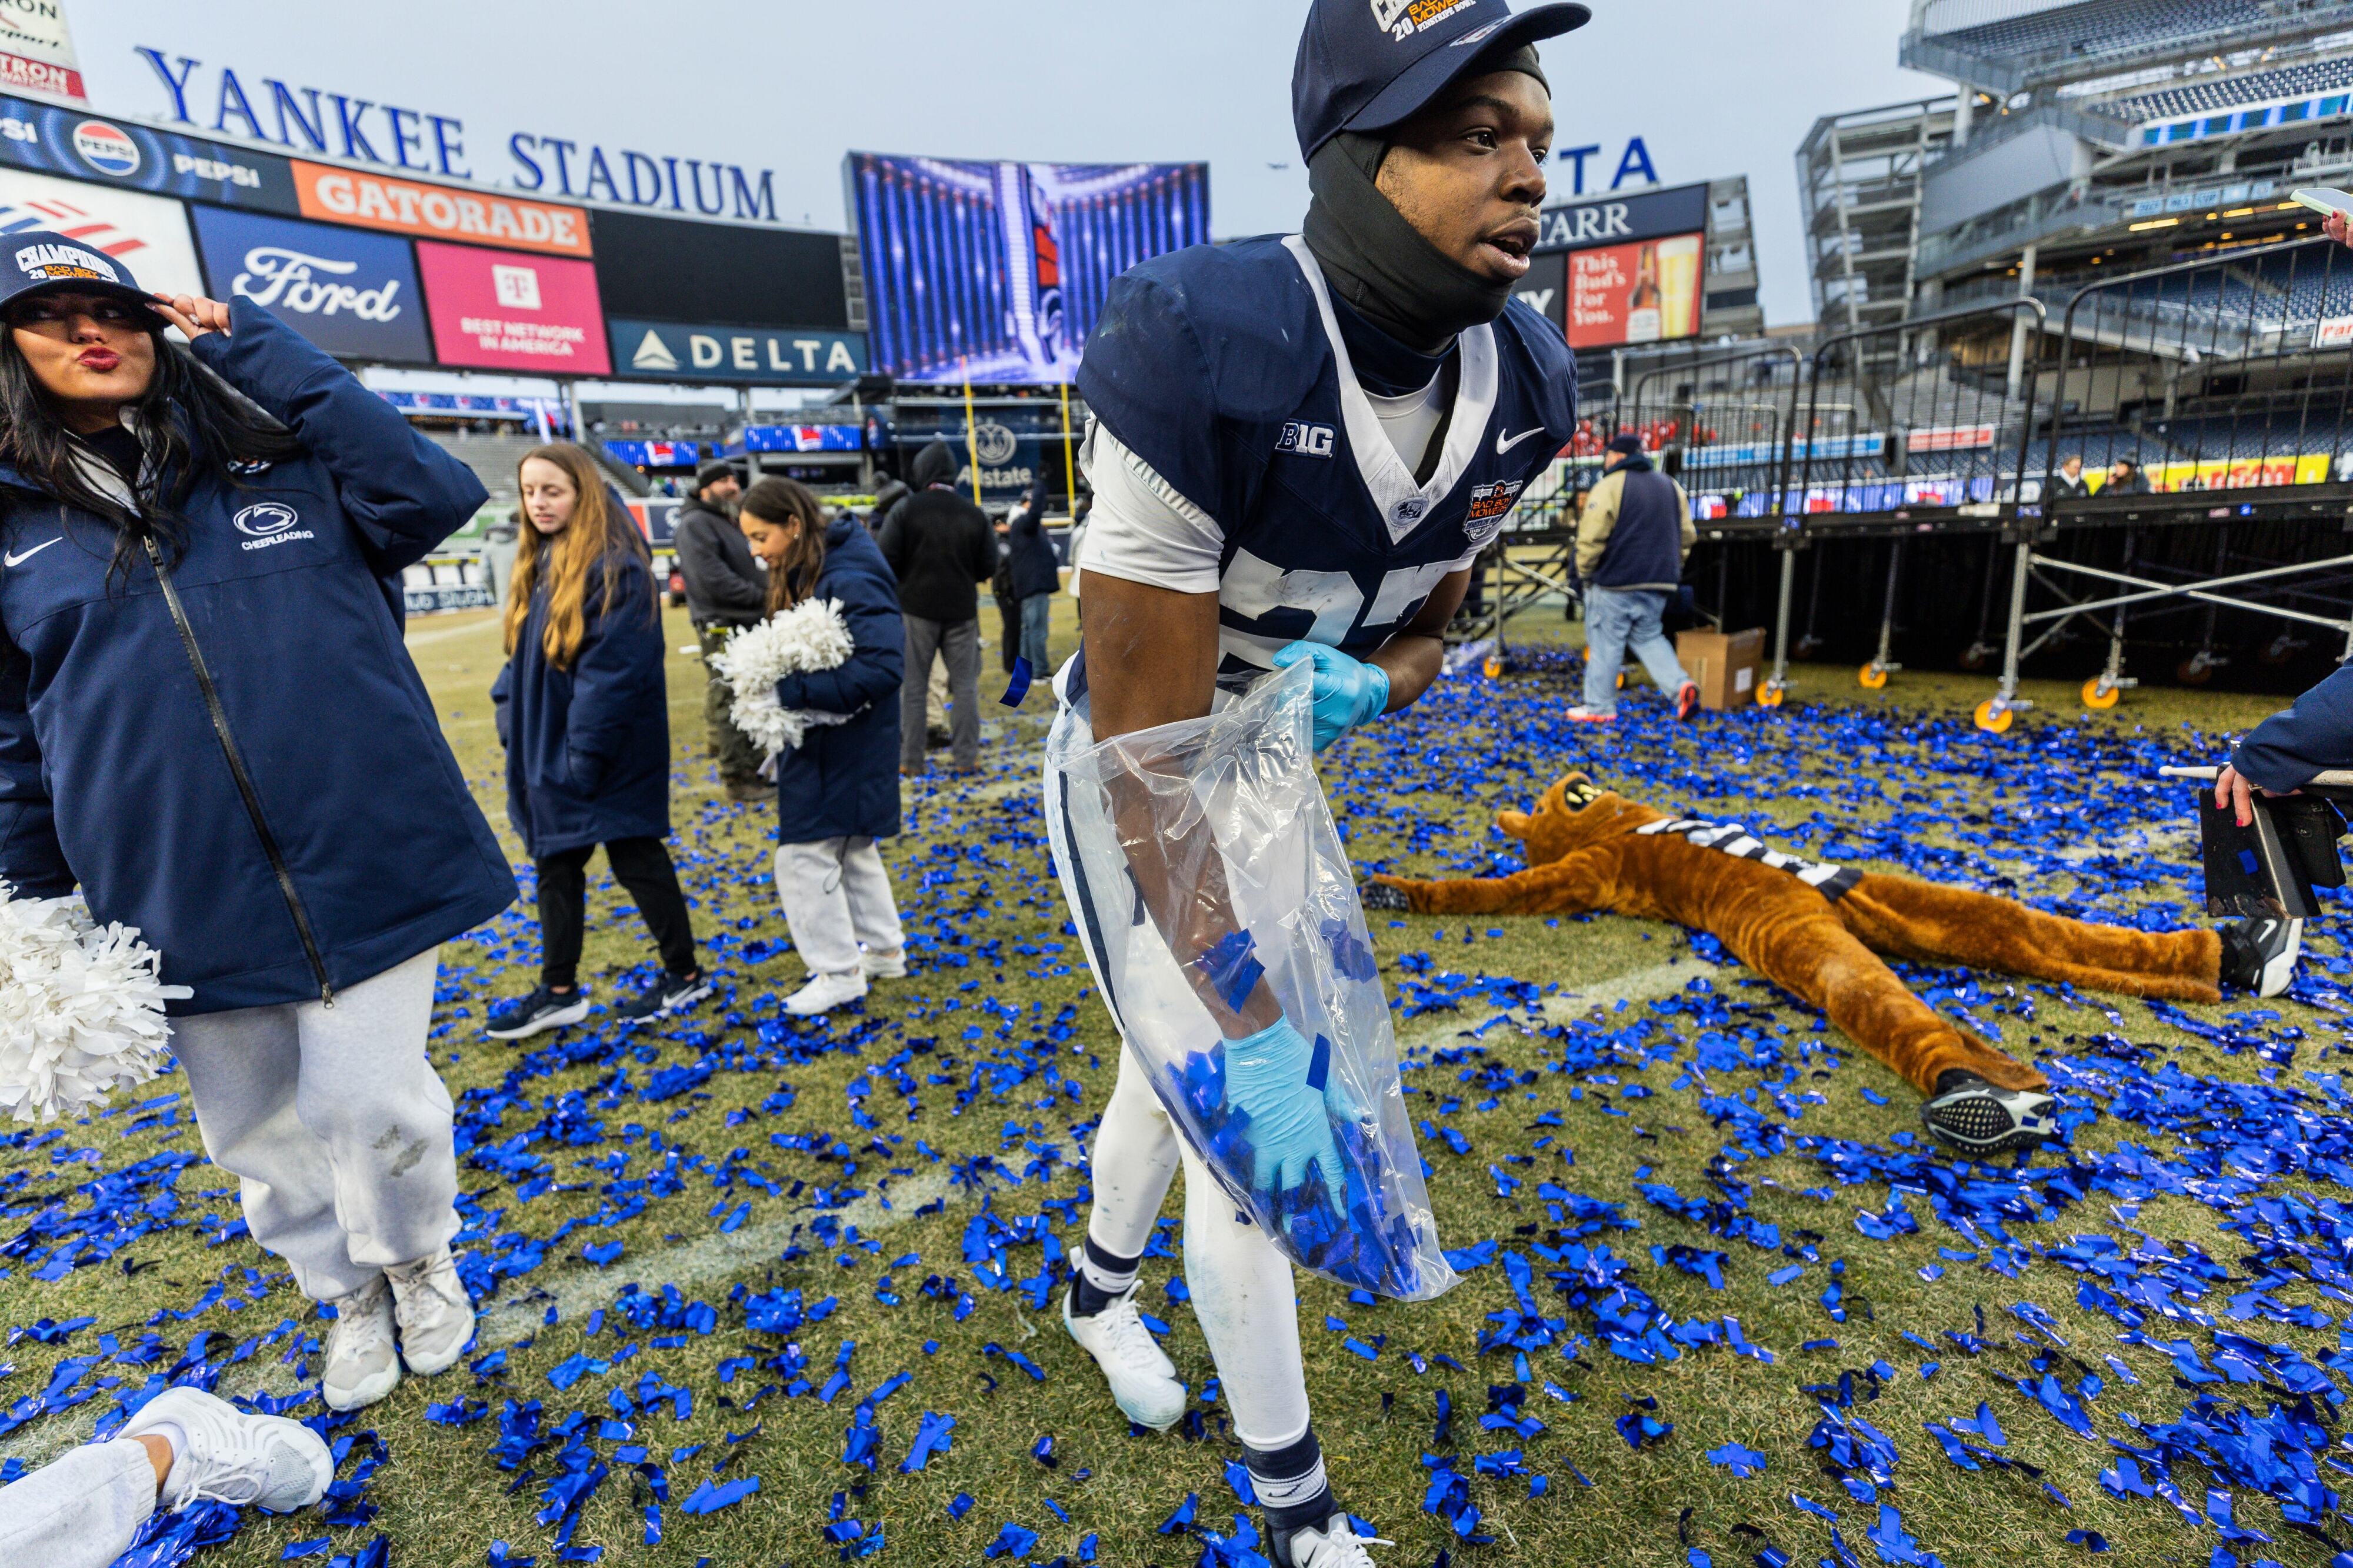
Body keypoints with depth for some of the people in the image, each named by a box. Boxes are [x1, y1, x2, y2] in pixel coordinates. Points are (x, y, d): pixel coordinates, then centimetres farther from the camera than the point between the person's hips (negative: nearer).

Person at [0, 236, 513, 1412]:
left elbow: (434, 496, -13)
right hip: (183, 906, 3)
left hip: (361, 862, -2)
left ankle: (418, 1261, 30)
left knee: (367, 1102, -2)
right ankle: (350, 1295, 41)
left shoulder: (274, 456, 6)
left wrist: (259, 351, -7)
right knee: (258, 1134, 15)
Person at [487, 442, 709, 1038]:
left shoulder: (615, 568, -17)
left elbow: (612, 672, -22)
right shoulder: (537, 565, 10)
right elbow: (522, 656, 16)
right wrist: (511, 720, 6)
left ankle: (685, 976, 20)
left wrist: (583, 754, -22)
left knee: (635, 858, 3)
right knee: (555, 864, 15)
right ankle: (559, 992, 28)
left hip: (609, 754, -9)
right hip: (546, 749, 9)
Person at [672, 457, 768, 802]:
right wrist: (761, 596, -15)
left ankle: (752, 767, 24)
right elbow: (714, 581, -21)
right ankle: (738, 778, 1)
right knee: (730, 704, -5)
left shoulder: (731, 522, 20)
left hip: (747, 625, 9)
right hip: (722, 628, -9)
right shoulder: (695, 524, -11)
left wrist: (768, 591, 3)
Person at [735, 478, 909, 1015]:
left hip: (845, 746, -10)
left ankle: (839, 973, 13)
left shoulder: (850, 581, -21)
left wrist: (789, 690, -27)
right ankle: (883, 951, 34)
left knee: (804, 855, -2)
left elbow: (882, 667, -29)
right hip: (821, 743, 10)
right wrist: (767, 676, -1)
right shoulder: (800, 578, 8)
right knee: (851, 849, 19)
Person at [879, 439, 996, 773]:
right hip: (962, 609, 2)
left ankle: (910, 758, 9)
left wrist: (907, 579, 9)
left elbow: (889, 558, -11)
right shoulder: (974, 513, 1)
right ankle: (966, 756, 10)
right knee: (965, 685, 9)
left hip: (917, 607, -2)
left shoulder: (908, 509, -7)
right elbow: (988, 567, 3)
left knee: (912, 685, 6)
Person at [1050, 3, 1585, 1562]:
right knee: (1245, 1136, 1)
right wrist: (1254, 1040, -33)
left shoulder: (1519, 386, -9)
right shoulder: (1208, 350, -32)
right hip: (1138, 792, -6)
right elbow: (1149, 760, -31)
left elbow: (1424, 631, 4)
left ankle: (1100, 1292, 58)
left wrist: (1353, 692, -21)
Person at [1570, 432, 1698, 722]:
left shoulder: (1610, 486, -8)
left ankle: (1599, 706, 6)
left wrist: (1585, 572, 0)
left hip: (1616, 582, -7)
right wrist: (1670, 567, 24)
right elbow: (1687, 535, 17)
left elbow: (1592, 537, -14)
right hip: (1659, 584, 7)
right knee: (1648, 636, 18)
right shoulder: (1671, 486, 15)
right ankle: (1680, 685, -1)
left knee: (1606, 642, 1)